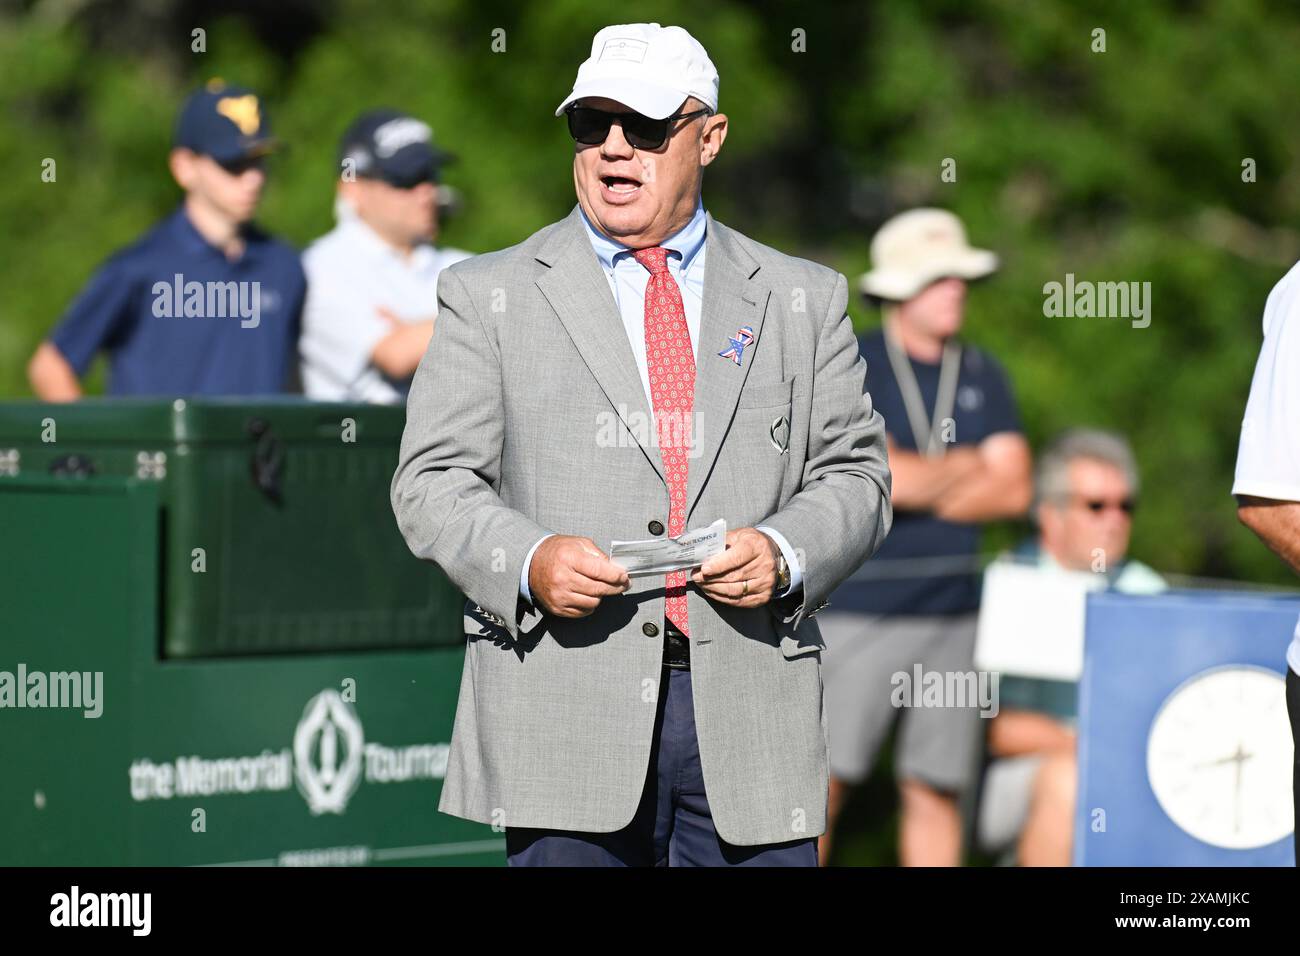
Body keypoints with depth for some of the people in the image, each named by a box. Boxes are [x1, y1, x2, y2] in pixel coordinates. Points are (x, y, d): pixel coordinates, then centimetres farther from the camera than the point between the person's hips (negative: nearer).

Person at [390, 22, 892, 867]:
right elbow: (434, 481, 5)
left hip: (750, 727, 1)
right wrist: (527, 561, -15)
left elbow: (854, 475, 11)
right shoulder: (489, 296, 9)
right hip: (567, 714, -1)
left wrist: (784, 556, -10)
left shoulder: (803, 300, 14)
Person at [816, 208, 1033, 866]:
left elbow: (1014, 491, 3)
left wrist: (918, 485, -6)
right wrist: (969, 467, -1)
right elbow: (884, 477, -15)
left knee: (936, 789, 3)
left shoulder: (981, 376, 13)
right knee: (823, 781, -8)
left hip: (952, 609, 4)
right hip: (857, 607, -4)